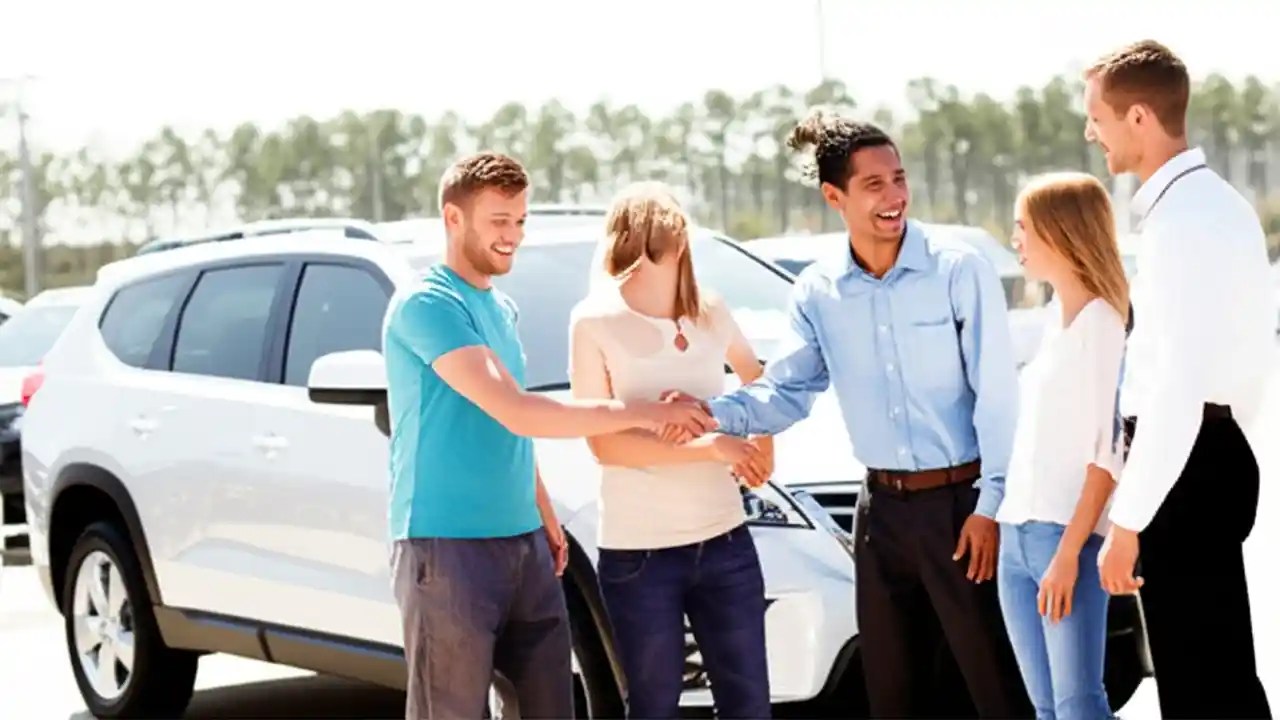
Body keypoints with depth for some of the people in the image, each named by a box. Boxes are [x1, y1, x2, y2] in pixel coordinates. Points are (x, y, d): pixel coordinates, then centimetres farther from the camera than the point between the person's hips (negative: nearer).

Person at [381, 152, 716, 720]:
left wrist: (545, 518, 20)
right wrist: (642, 413, -18)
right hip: (447, 547, -8)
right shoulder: (427, 306, -13)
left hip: (524, 545, 8)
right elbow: (517, 413, -21)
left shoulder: (502, 309, 16)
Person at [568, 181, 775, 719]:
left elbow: (755, 378, 29)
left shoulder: (710, 313, 8)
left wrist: (763, 445, 12)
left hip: (724, 541, 4)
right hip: (638, 553, -4)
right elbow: (605, 444, -12)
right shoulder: (595, 322, -6)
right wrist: (710, 447, -17)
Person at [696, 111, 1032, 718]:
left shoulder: (959, 269, -9)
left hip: (960, 500, -5)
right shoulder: (817, 292, 4)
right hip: (883, 507, 5)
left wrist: (991, 504, -14)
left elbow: (996, 395, -10)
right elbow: (786, 393, 5)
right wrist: (714, 412, -15)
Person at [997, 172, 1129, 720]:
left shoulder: (1101, 322, -8)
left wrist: (1070, 551, -19)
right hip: (1016, 534, 8)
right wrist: (1007, 523, 12)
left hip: (1066, 535, -8)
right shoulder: (1056, 316, 16)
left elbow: (1107, 451, -14)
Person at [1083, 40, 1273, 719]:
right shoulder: (1218, 203, 13)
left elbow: (1178, 385, -25)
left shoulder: (1182, 219, -19)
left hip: (1185, 465, -10)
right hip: (1214, 451, 10)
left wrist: (1127, 520, -23)